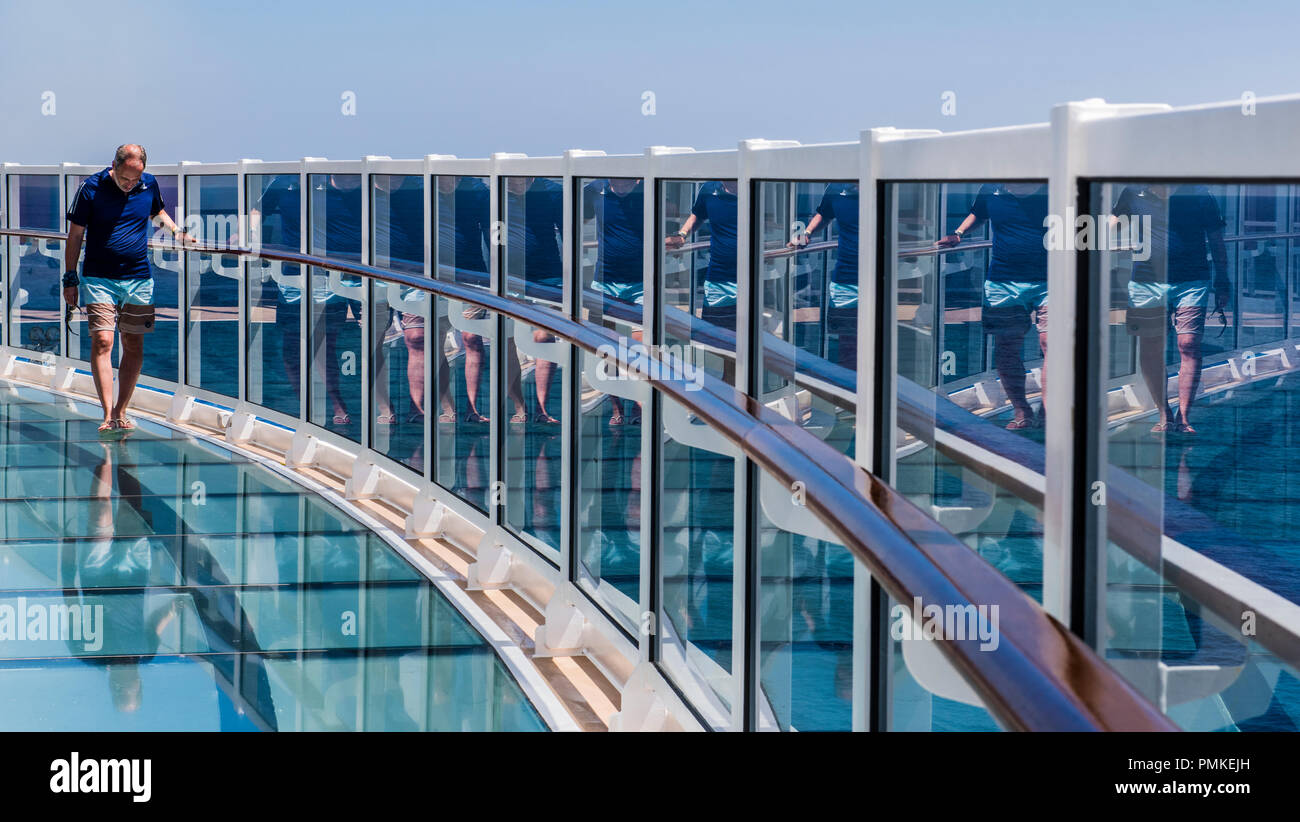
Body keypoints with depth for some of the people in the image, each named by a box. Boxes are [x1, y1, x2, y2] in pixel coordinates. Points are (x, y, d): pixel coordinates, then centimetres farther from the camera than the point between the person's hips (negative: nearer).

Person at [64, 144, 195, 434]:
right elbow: (75, 235, 0)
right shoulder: (91, 188, -7)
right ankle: (108, 414, -16)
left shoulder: (149, 185, 2)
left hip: (139, 279, 3)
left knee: (134, 346, 4)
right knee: (102, 342, -14)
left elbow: (159, 212, 25)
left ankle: (121, 411, 14)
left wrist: (177, 232, 8)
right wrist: (70, 279, -2)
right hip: (99, 279, -3)